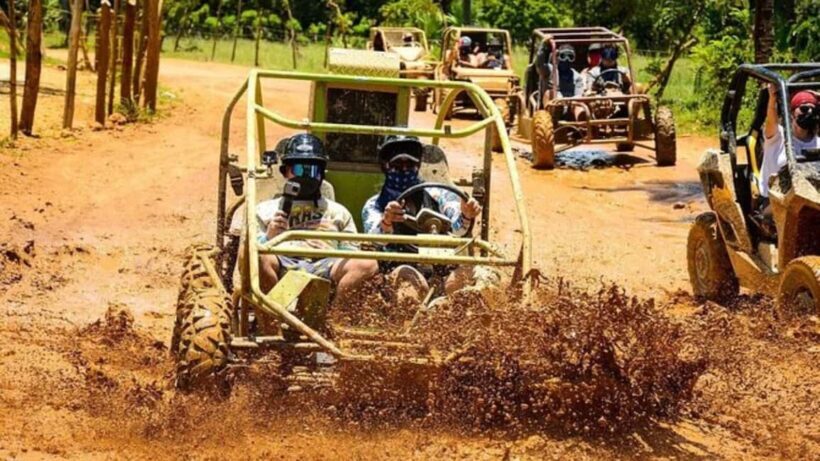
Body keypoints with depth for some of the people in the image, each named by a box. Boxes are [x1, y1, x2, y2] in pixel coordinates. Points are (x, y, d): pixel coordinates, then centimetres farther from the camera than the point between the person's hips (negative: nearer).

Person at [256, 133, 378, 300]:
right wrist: (268, 237, -4)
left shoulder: (338, 212, 32)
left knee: (368, 264, -29)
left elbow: (352, 257, 22)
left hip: (323, 267, 2)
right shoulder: (266, 210, 28)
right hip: (282, 267, -1)